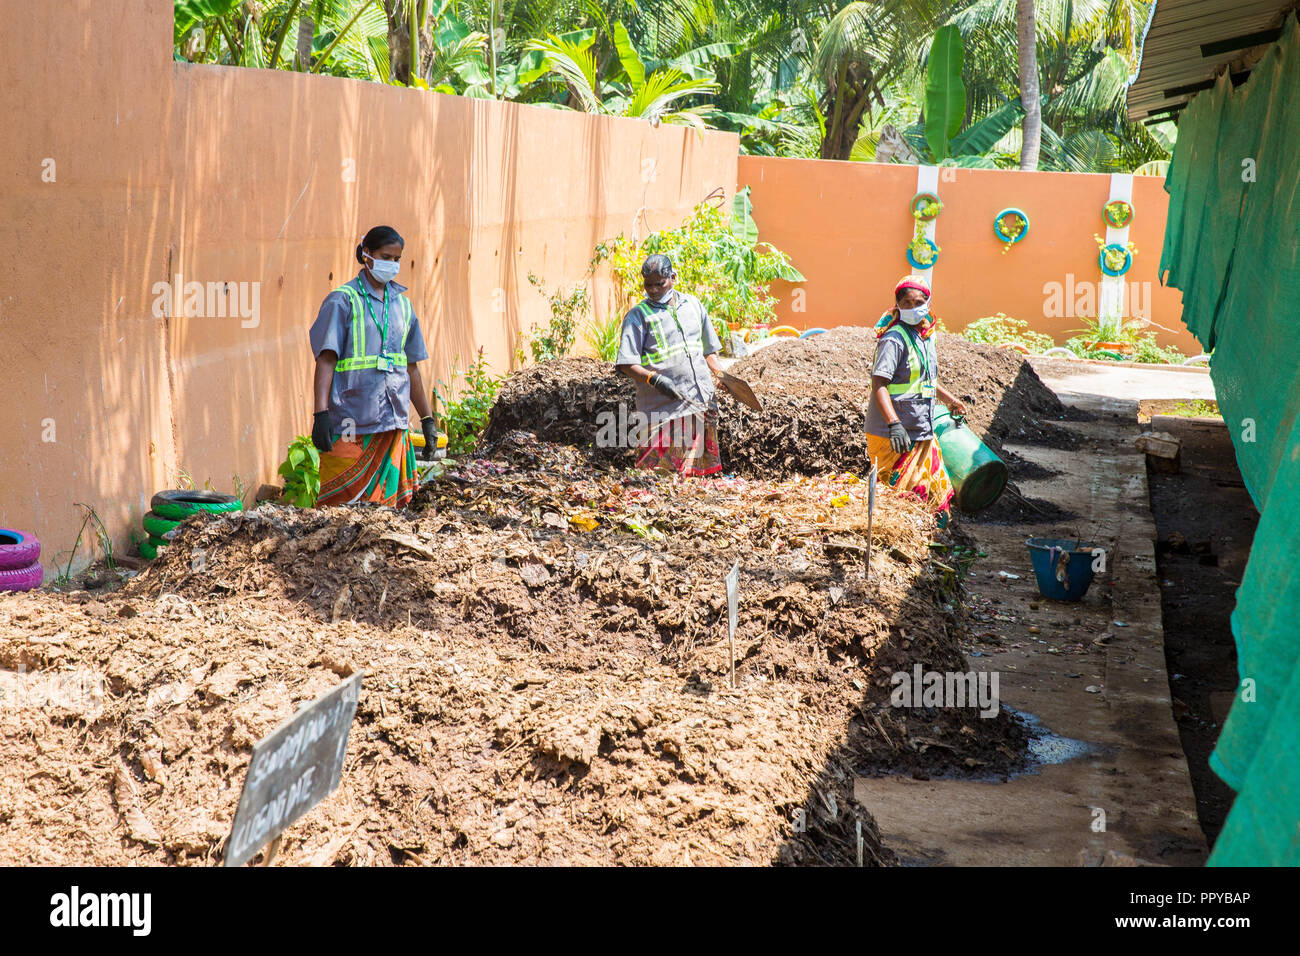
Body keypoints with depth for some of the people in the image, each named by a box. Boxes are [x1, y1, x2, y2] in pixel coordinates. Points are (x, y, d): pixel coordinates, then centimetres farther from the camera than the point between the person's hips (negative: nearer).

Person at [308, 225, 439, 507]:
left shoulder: (402, 304, 15)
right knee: (343, 504, -7)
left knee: (387, 505, 4)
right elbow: (326, 360, -9)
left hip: (393, 423, 5)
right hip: (351, 424, -5)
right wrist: (321, 413, -18)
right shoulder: (343, 300, -2)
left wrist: (427, 419, 21)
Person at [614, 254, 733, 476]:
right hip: (664, 405, -5)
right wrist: (655, 379, -22)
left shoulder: (693, 305, 14)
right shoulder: (638, 316, 0)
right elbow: (626, 364, -7)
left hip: (702, 398, 5)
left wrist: (719, 373, 9)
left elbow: (708, 348, 25)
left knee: (701, 465, 7)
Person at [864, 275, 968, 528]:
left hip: (922, 431, 9)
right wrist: (894, 423, -36)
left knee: (937, 493, 15)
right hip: (896, 434, -9)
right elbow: (879, 383, -25)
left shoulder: (926, 335, 12)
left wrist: (949, 398, 41)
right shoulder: (894, 338, -15)